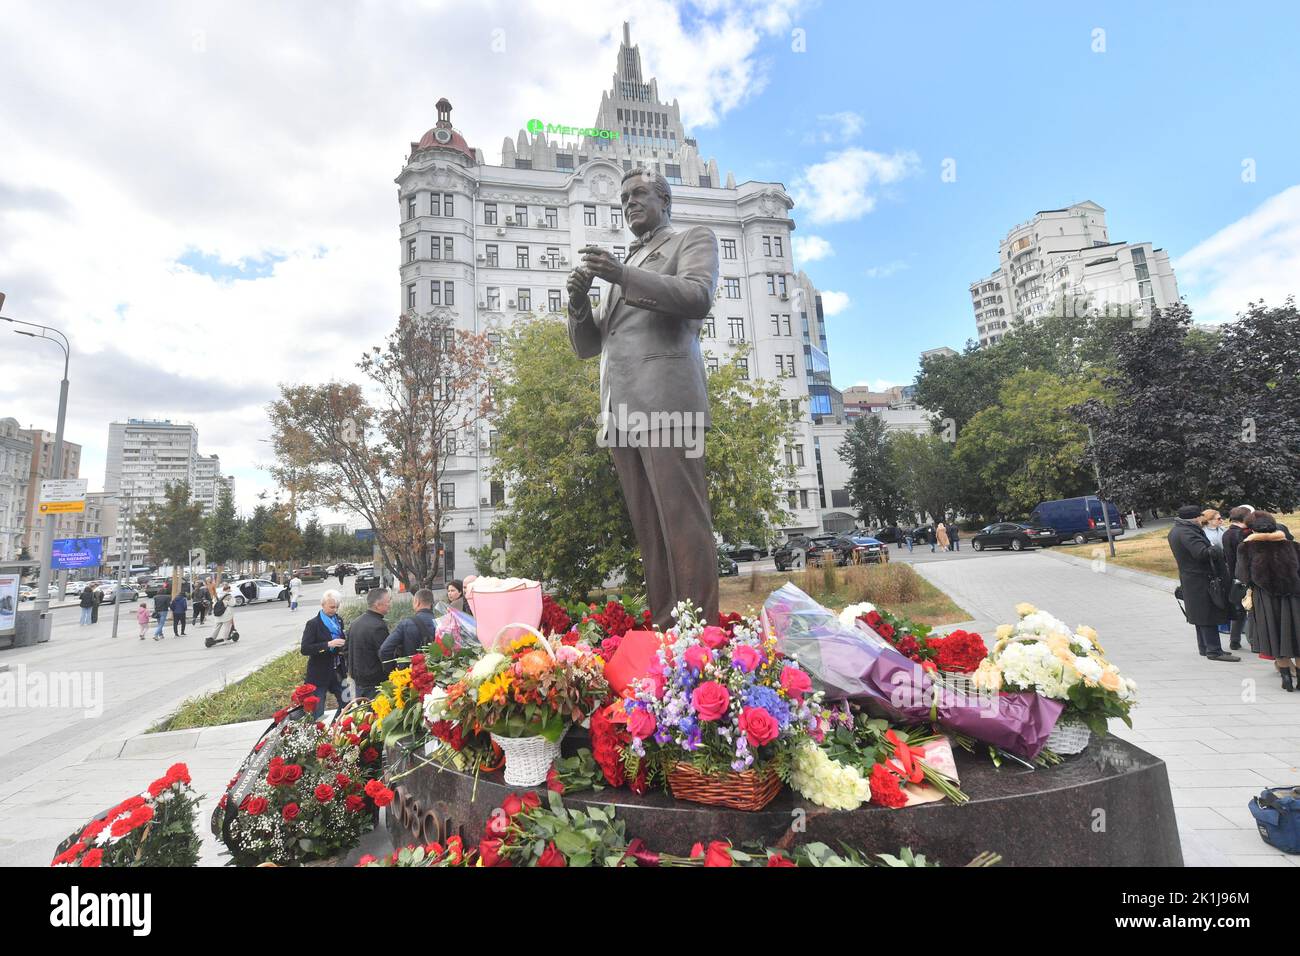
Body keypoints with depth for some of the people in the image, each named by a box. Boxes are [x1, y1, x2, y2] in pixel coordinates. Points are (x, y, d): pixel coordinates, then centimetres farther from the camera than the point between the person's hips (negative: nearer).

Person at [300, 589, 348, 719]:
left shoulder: (339, 620, 6)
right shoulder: (313, 624, -12)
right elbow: (304, 649, -18)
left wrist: (344, 647, -3)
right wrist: (328, 645, -28)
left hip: (338, 671, 5)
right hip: (320, 674, -5)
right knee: (318, 713, 4)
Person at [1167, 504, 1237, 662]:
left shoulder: (1175, 531, 12)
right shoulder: (1186, 532, -20)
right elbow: (1202, 552, -28)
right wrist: (1218, 550, -13)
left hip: (1188, 579, 10)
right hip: (1201, 580, -10)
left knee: (1200, 615, 16)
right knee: (1208, 615, -4)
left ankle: (1204, 648, 25)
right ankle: (1213, 650, 0)